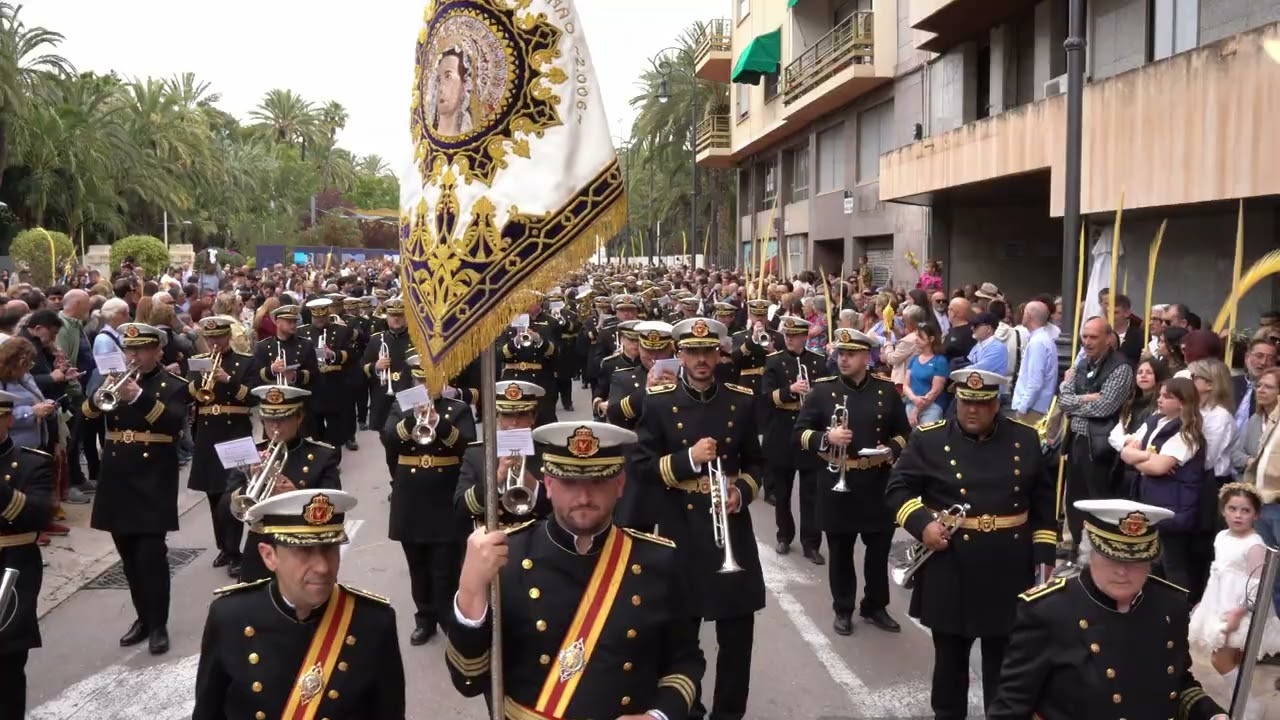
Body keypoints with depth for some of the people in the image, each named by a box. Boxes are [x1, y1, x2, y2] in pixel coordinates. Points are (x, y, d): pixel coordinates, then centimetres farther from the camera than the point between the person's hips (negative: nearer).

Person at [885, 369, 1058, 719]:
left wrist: (1045, 553, 5)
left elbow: (1044, 501, 9)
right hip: (950, 571, -1)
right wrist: (922, 523, -17)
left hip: (1010, 571, 2)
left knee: (1005, 656, 14)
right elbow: (898, 488, -2)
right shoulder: (928, 439, -5)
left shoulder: (1025, 439, 2)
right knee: (950, 653, 13)